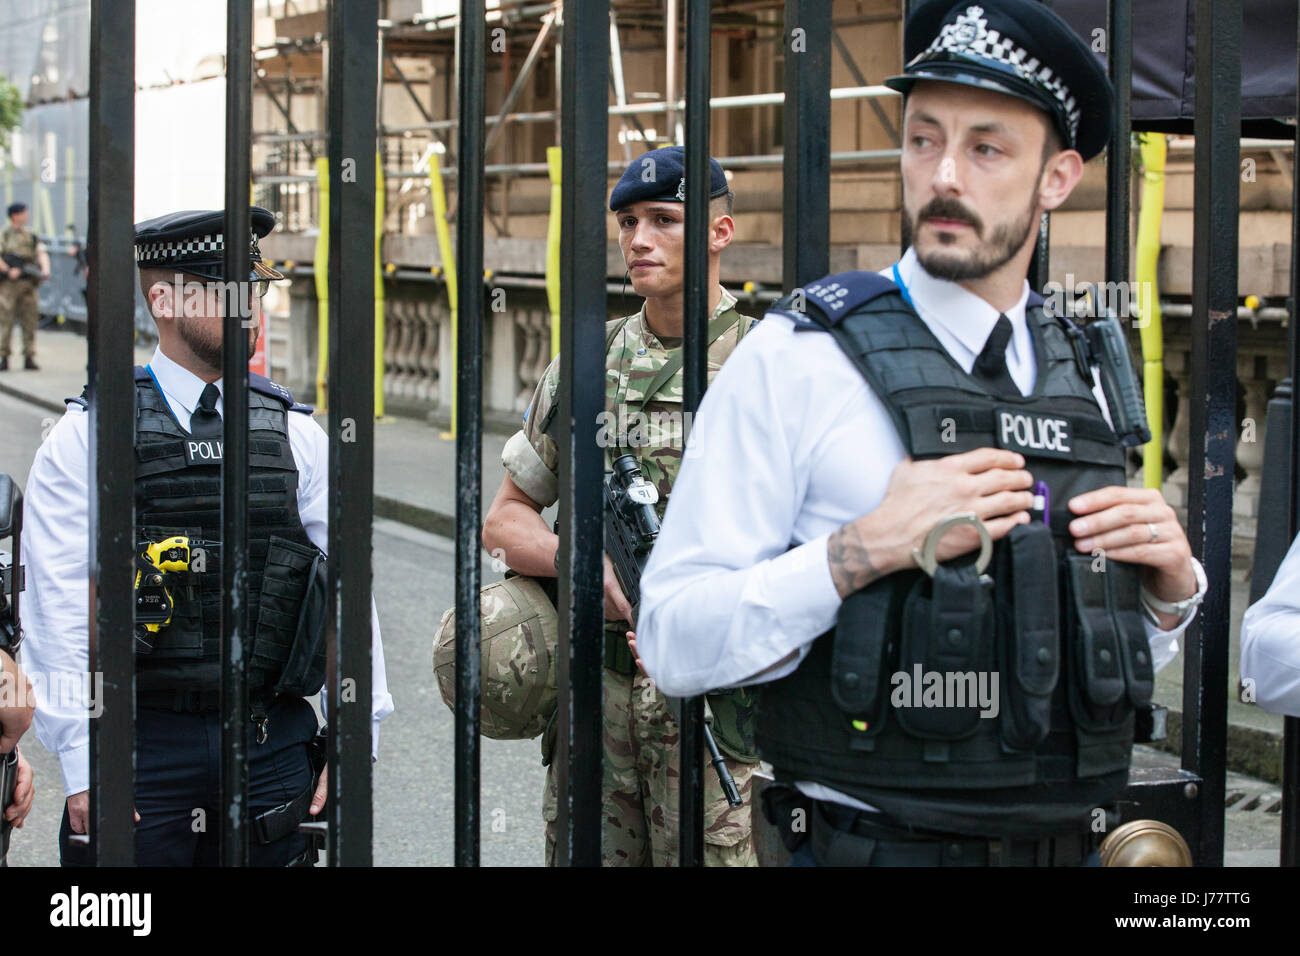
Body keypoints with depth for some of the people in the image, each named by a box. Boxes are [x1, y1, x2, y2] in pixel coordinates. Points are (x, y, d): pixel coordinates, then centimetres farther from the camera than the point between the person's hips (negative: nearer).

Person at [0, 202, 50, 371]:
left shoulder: (31, 236, 13)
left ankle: (29, 358, 5)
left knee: (29, 321, 1)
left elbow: (42, 253, 2)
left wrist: (45, 269, -16)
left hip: (28, 284, 4)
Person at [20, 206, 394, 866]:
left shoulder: (297, 436, 9)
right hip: (142, 743, -3)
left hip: (273, 744, 3)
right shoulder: (86, 438, -1)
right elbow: (59, 608, -6)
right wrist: (84, 767, -12)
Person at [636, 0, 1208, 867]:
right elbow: (677, 643, -14)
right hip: (875, 842, -5)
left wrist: (1172, 586, -2)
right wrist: (862, 550, -23)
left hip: (1069, 842, 5)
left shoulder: (1079, 379, 7)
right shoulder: (797, 358, -9)